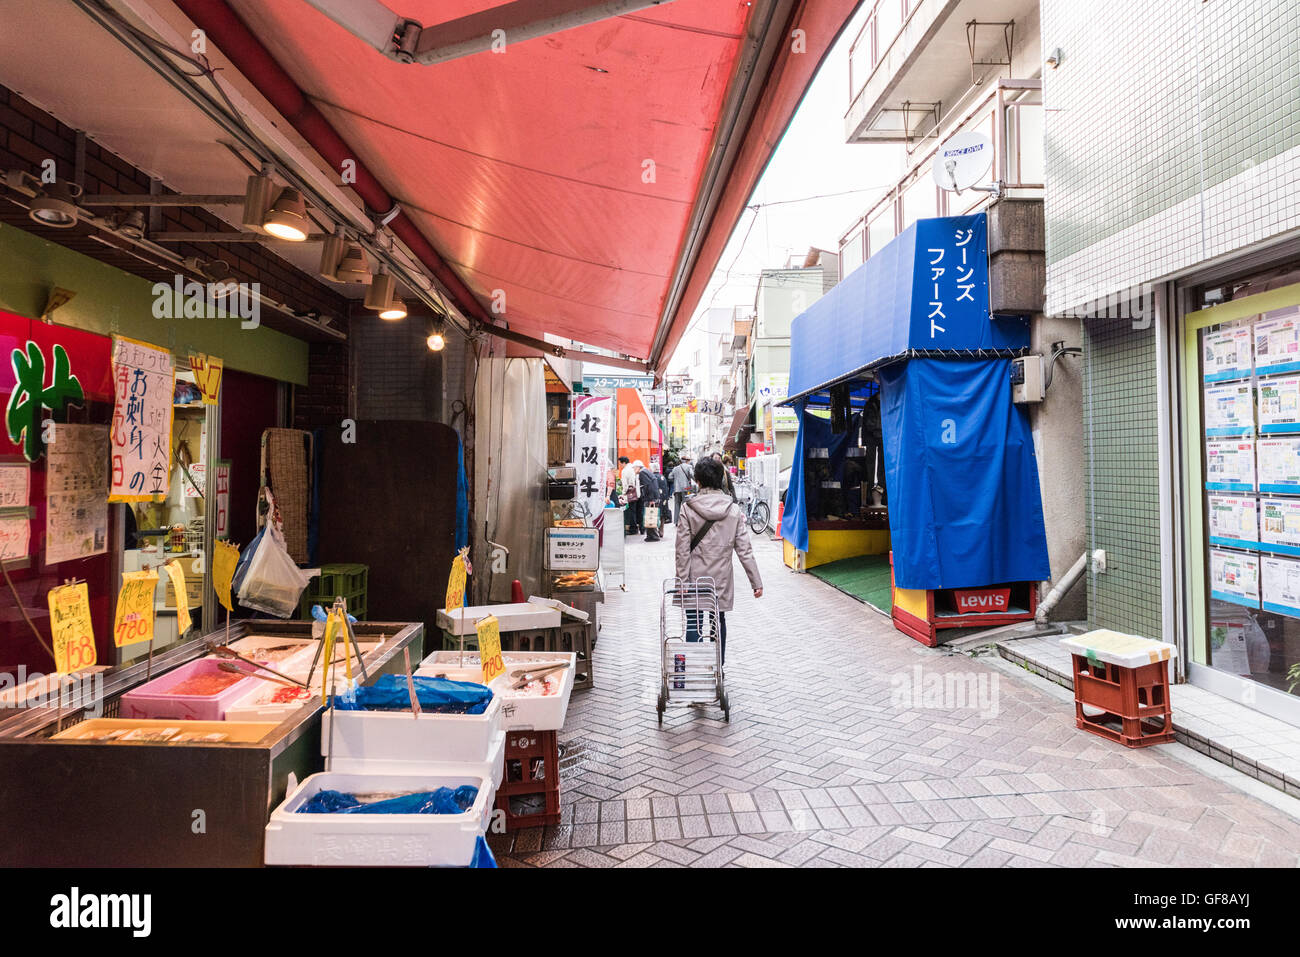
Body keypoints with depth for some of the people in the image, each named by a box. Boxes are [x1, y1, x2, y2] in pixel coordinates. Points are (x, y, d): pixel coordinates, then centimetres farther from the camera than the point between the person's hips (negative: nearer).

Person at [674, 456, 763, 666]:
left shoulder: (688, 509, -9)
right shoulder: (733, 510, -4)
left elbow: (683, 550, -11)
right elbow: (744, 549, -4)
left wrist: (682, 580, -6)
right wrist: (756, 582, 0)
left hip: (695, 579, -2)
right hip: (721, 578, 2)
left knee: (693, 623, 10)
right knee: (719, 622, 15)